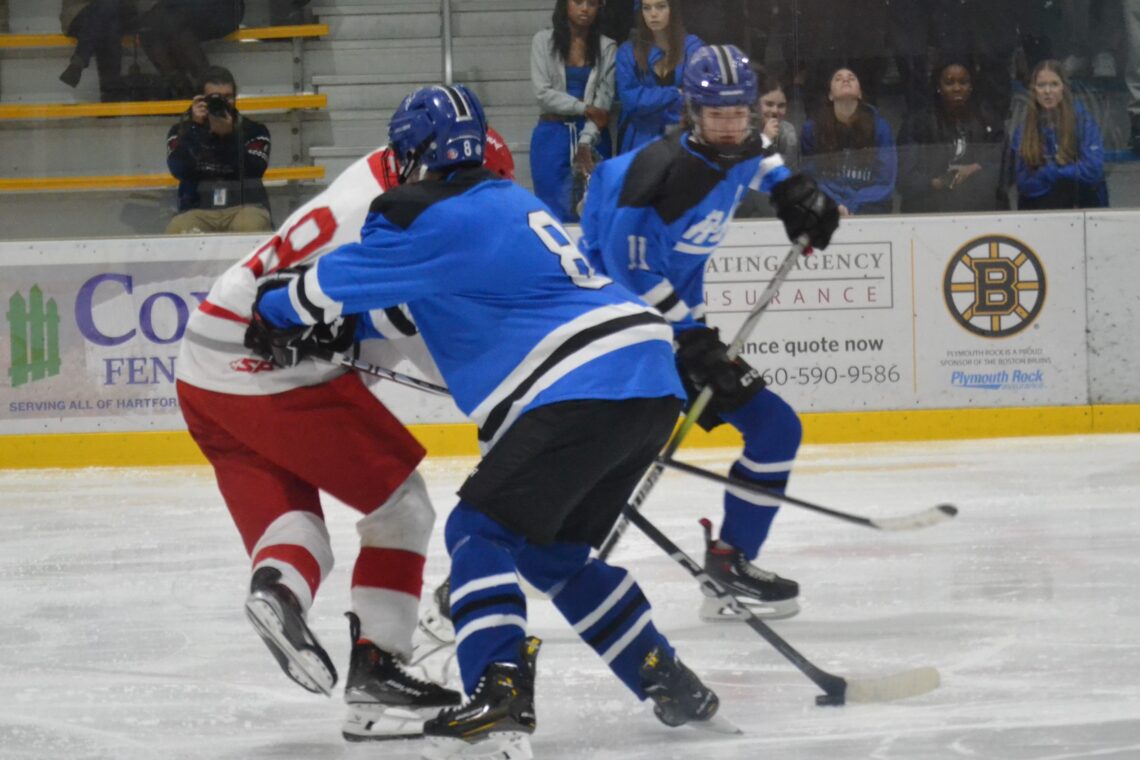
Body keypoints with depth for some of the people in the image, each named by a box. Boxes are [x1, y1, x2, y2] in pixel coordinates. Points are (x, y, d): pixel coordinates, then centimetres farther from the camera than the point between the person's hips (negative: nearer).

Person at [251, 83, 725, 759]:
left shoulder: (438, 220, -4)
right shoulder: (512, 203, 24)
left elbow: (337, 284, 4)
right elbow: (428, 297, 36)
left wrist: (277, 316, 22)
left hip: (583, 392, -9)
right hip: (653, 380, 9)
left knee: (481, 531, -7)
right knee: (554, 551, 21)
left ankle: (500, 700, -23)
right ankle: (671, 684, 21)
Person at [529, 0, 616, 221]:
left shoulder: (607, 48, 5)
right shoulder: (544, 41, 3)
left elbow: (604, 100, -4)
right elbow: (543, 93, -5)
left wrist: (586, 143, -15)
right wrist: (584, 108, -12)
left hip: (593, 138, 1)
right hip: (552, 136, -1)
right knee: (556, 214, -3)